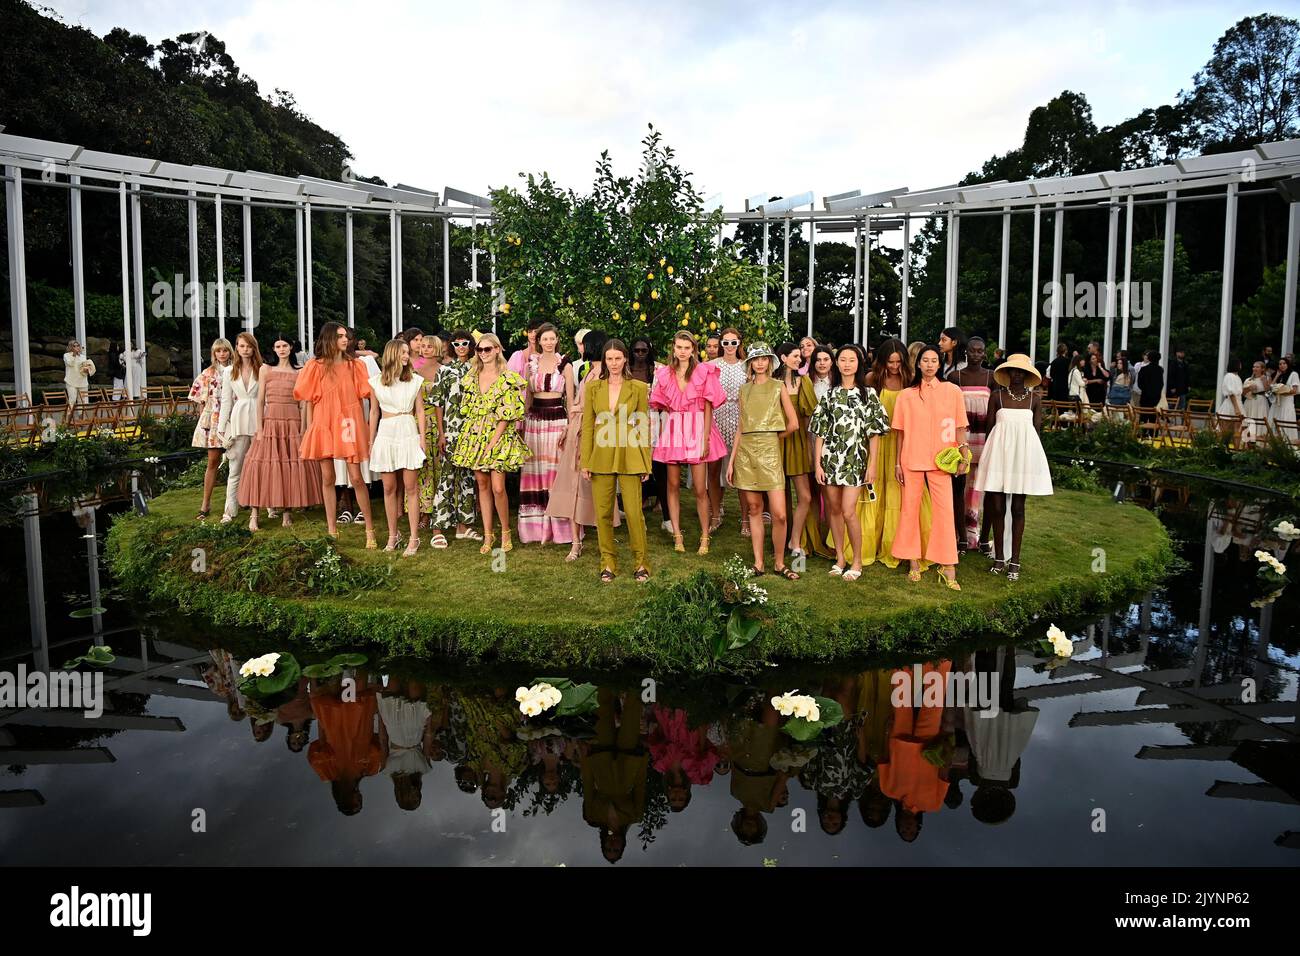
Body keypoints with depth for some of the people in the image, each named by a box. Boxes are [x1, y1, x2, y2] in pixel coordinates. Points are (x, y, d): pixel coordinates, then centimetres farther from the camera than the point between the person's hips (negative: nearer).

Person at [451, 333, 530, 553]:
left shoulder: (508, 378, -5)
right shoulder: (472, 377, 11)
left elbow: (507, 415, -9)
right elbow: (467, 409, 12)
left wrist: (493, 441, -14)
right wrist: (468, 435, 2)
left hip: (498, 435, -5)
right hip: (475, 435, 5)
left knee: (498, 487, -10)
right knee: (482, 484, 7)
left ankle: (505, 531, 10)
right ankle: (488, 534, 14)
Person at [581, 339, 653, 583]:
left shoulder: (638, 388, 2)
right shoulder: (593, 388, 6)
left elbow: (644, 426, 2)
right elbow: (587, 426, 6)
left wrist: (646, 463, 0)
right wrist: (585, 462, 0)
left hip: (630, 459, -2)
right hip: (601, 458, 2)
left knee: (634, 512, -2)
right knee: (603, 513, 5)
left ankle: (640, 563, 13)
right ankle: (608, 563, 18)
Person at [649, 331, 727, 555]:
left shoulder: (704, 372, 2)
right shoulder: (664, 374, 10)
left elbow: (708, 408, -2)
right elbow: (663, 409, 12)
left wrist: (706, 438, -9)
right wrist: (661, 436, 2)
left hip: (696, 430, -3)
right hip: (672, 430, 3)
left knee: (700, 488, -4)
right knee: (673, 484, 4)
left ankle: (705, 537, 7)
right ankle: (677, 535, 11)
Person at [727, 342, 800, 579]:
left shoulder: (778, 387, 4)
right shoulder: (744, 389, 13)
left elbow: (793, 423, 0)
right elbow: (740, 428, 12)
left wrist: (773, 439, 11)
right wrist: (731, 460, 7)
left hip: (769, 450, -3)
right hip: (746, 451, 3)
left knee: (779, 514, -9)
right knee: (753, 509, 6)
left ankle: (780, 563, 6)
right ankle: (758, 563, 13)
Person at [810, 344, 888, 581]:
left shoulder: (868, 393, 2)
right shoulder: (830, 394, 9)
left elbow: (874, 432, 0)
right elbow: (820, 432, 7)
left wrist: (873, 464, -6)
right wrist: (818, 464, 1)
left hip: (856, 458, -3)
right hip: (831, 457, 3)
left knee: (848, 511, -10)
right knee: (834, 509, 7)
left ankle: (857, 561, 6)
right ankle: (840, 558, 20)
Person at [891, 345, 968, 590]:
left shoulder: (952, 391, 3)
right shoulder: (906, 395, 6)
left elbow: (959, 427, 4)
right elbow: (901, 431, 9)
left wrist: (963, 456, -4)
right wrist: (898, 462, 7)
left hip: (940, 460, -1)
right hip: (912, 459, 2)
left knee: (944, 509, -5)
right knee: (910, 508, 5)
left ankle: (948, 567, 1)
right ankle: (913, 562, 16)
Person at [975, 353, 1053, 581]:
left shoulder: (1034, 398, 5)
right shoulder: (997, 396, 1)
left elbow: (1037, 429, 9)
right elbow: (990, 427, 3)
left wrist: (1029, 452, 6)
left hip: (1024, 452, 1)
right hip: (1000, 451, -1)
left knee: (1018, 507, 4)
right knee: (997, 507, 0)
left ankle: (1015, 560, 9)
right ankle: (999, 558, 12)